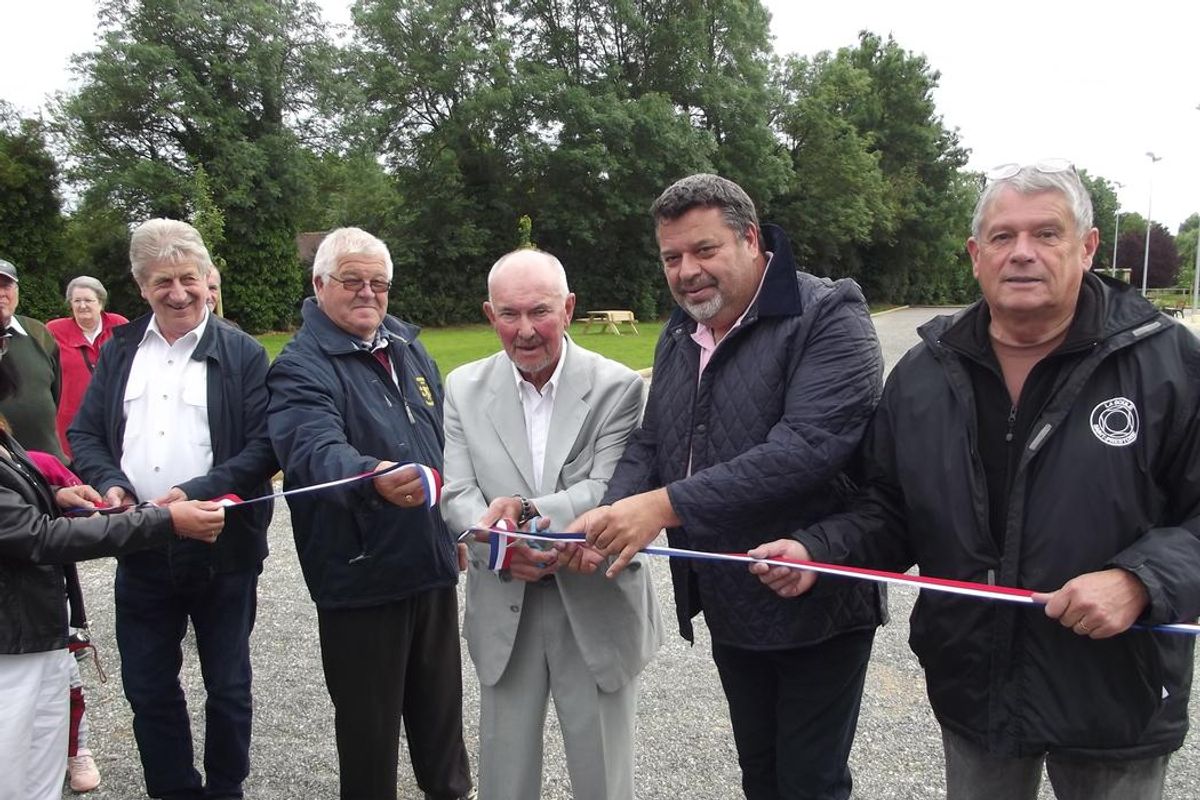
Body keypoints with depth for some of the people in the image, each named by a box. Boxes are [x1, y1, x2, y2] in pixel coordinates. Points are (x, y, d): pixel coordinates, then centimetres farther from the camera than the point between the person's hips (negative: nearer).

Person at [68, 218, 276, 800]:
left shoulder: (242, 354, -5)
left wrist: (197, 492, -21)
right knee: (148, 689, 14)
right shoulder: (119, 351, 8)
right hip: (141, 552, 4)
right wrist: (109, 481, -10)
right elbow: (83, 433, 10)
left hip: (223, 553, -3)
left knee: (228, 687, 12)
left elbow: (264, 448, -10)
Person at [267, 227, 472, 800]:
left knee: (441, 699, 21)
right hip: (360, 576, -6)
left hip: (433, 562, 7)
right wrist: (372, 477, -52)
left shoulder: (408, 348, 9)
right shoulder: (301, 366, -12)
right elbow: (315, 449, -32)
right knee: (370, 720, 7)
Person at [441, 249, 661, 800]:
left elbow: (611, 490, -15)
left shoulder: (617, 386, -9)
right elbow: (457, 495, -4)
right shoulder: (464, 388, 1)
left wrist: (527, 509, -30)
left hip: (596, 609, -2)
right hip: (503, 610, 3)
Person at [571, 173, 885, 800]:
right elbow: (650, 444, 12)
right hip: (729, 607, 7)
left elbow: (807, 446, -29)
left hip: (816, 607, -7)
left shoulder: (830, 316, -16)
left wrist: (666, 505, -30)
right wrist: (612, 512, -10)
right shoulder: (678, 336, 9)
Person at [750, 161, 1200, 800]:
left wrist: (1140, 581, -25)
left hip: (1115, 700, -2)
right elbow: (888, 512, 5)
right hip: (971, 692, 3)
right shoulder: (923, 375, 0)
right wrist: (817, 551, -11)